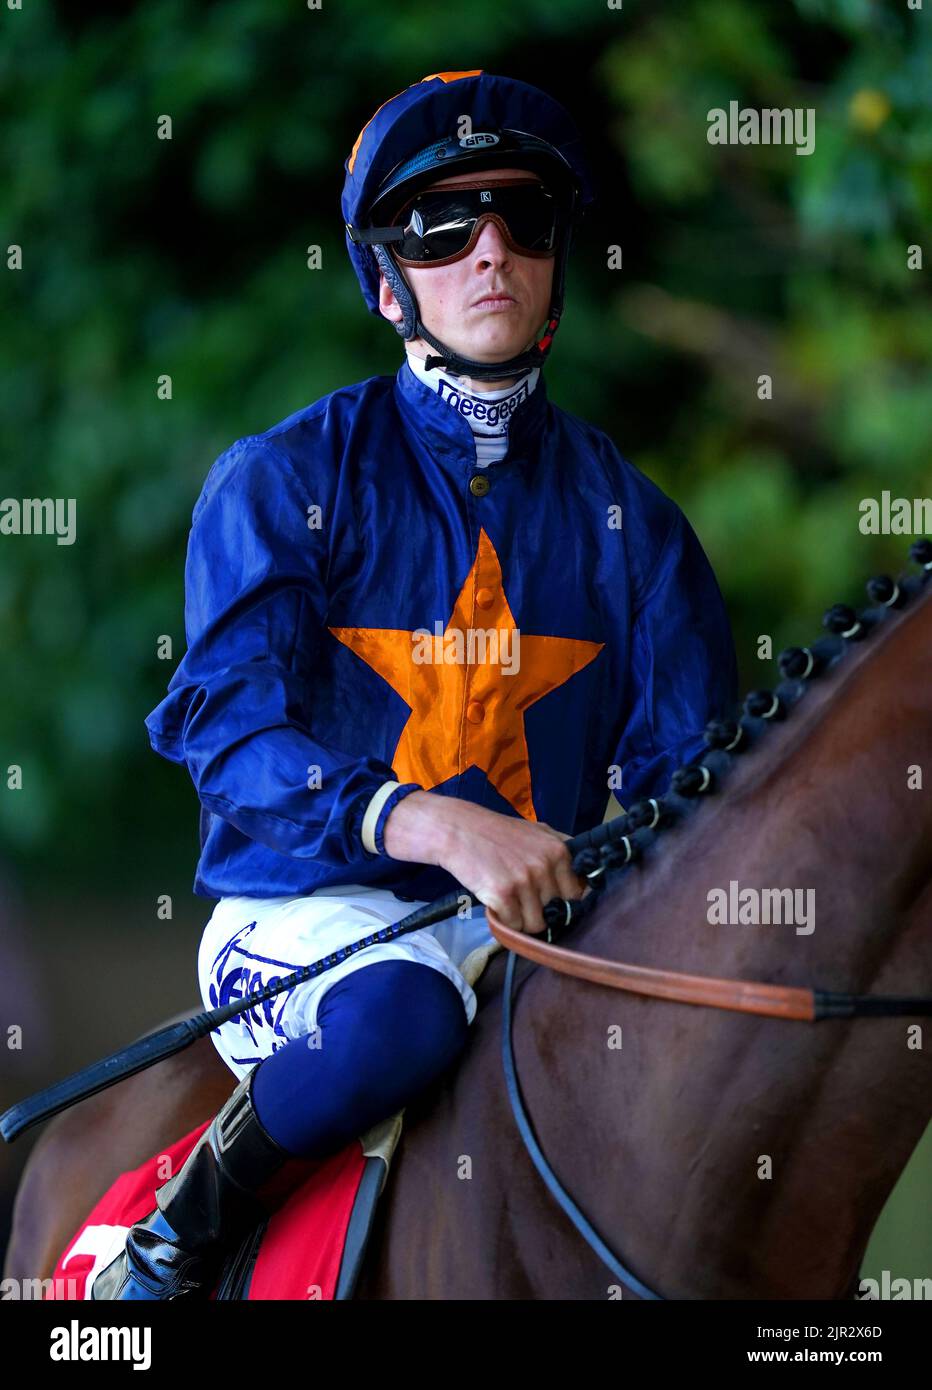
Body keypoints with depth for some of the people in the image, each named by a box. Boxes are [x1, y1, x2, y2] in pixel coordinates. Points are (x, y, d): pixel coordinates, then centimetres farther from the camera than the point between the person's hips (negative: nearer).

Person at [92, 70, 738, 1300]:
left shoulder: (623, 511, 12)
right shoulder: (283, 481, 1)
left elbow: (693, 766, 6)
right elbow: (230, 728, -11)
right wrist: (436, 826, -28)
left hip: (546, 919, 4)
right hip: (309, 909, -4)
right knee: (400, 1008, -37)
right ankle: (186, 1228, -12)